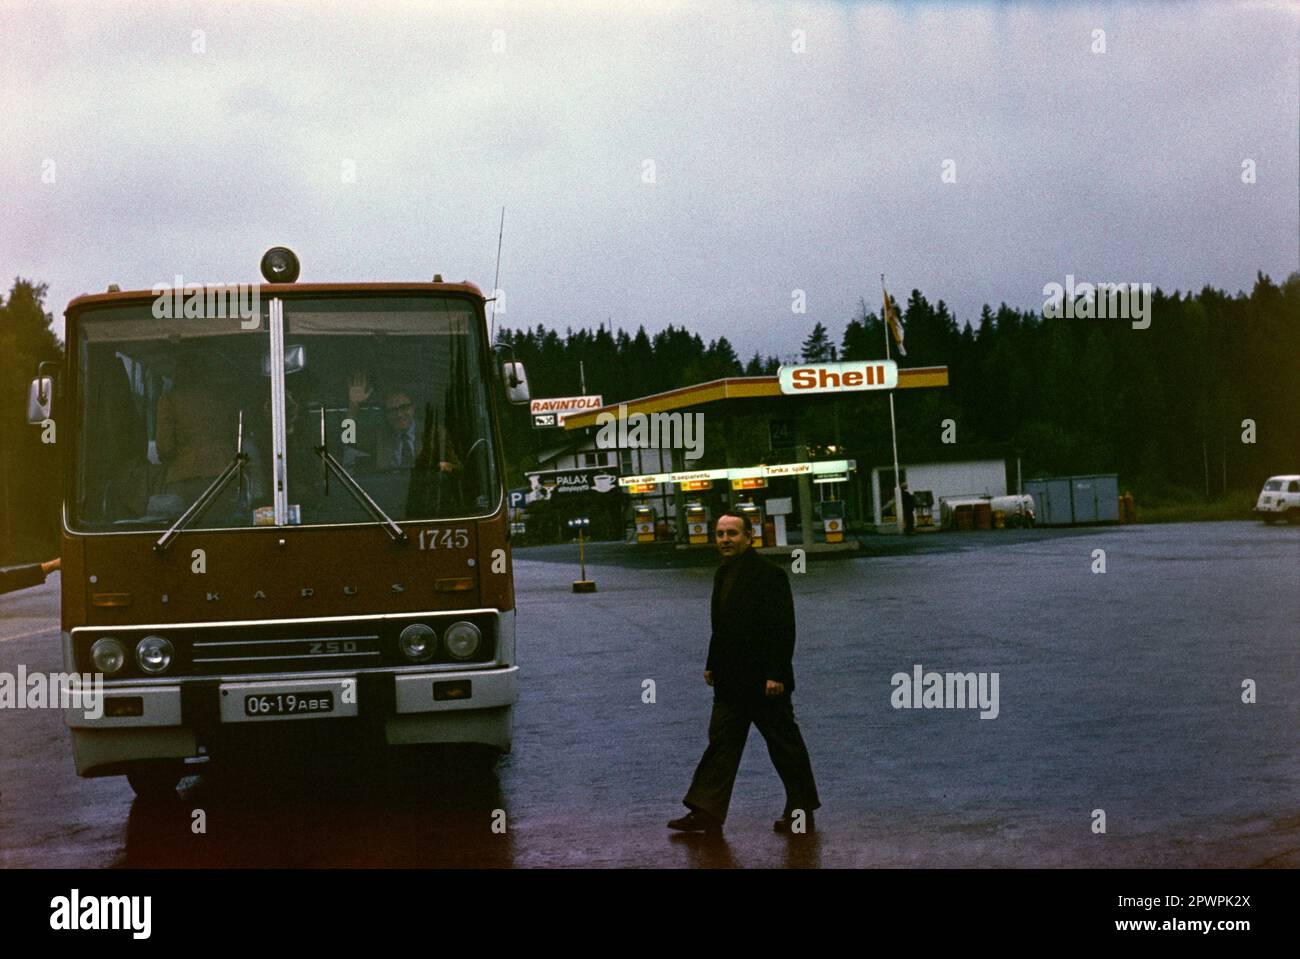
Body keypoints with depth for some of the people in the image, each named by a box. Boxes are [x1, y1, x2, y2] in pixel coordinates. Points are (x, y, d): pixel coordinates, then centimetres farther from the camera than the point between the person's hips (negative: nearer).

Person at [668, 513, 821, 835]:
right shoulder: (723, 573, 11)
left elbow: (783, 629, -18)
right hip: (731, 681, 8)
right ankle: (707, 812, 4)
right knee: (722, 740, 4)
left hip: (765, 681, -8)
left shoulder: (769, 574, -15)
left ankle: (802, 813, 16)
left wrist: (775, 674, -22)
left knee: (785, 745, 4)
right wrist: (712, 664, 16)